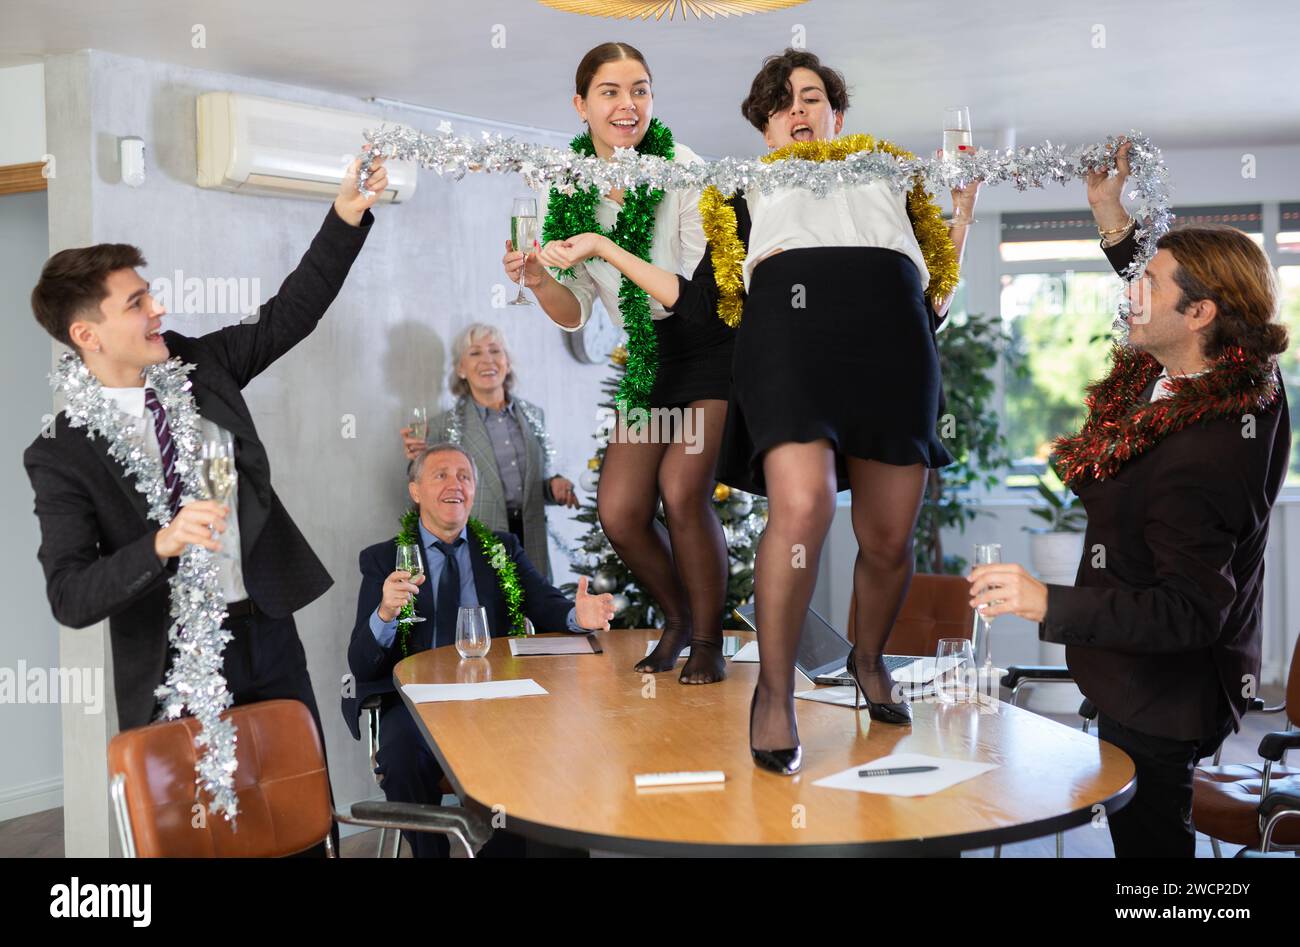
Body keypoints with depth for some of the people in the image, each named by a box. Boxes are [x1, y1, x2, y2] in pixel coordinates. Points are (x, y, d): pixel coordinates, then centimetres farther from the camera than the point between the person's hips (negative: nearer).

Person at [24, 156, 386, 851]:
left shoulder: (198, 364, 2)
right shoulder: (60, 454, -12)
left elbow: (289, 314, 7)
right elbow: (69, 598, -18)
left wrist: (346, 216, -2)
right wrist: (162, 544, -33)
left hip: (266, 631, 5)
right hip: (174, 663, -4)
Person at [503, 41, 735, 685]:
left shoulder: (680, 168, -13)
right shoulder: (568, 192, 1)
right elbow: (575, 314, 3)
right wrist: (539, 283, -17)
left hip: (713, 343, -5)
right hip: (648, 356, 5)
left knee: (681, 489, -21)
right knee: (617, 509, -3)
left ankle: (708, 640, 1)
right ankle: (676, 620, 24)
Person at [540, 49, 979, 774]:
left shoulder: (892, 177, 32)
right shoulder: (747, 193, 30)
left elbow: (935, 303, 24)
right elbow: (697, 301, 18)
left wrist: (963, 212, 21)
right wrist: (601, 247, 18)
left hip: (893, 346, 2)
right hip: (787, 333, -2)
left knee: (890, 541, -1)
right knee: (802, 508, -25)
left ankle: (870, 660, 28)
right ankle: (775, 693, -10)